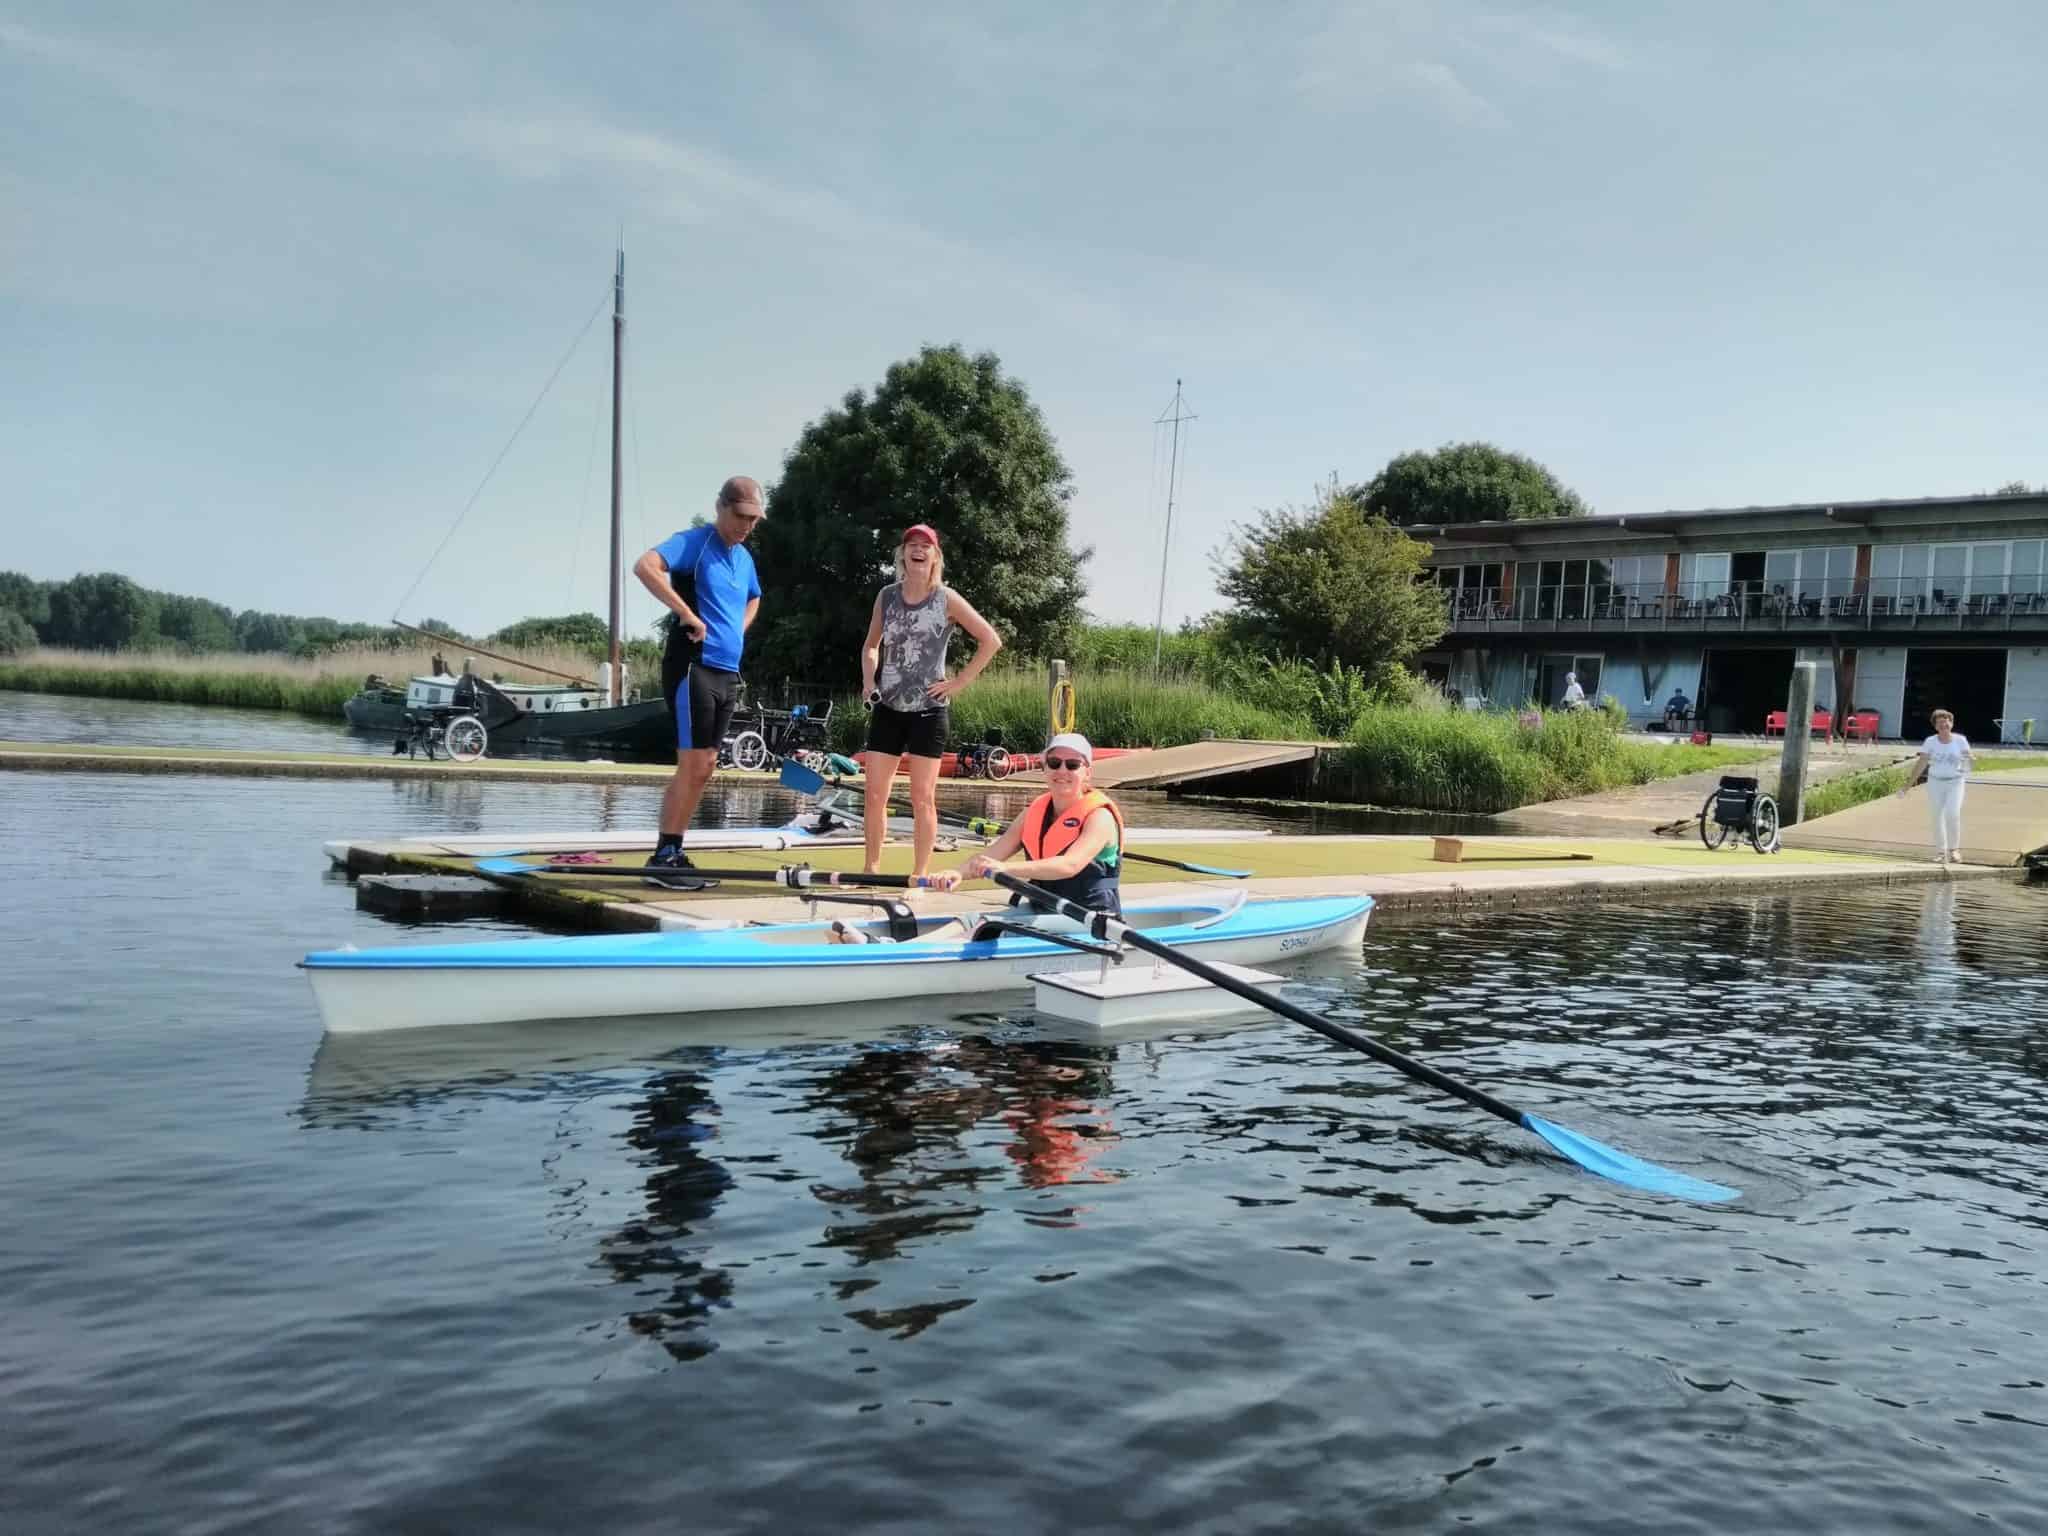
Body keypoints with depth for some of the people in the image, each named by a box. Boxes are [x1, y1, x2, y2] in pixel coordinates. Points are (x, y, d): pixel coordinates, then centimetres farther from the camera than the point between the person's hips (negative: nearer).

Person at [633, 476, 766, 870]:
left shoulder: (744, 558, 16)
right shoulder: (694, 542, -8)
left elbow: (753, 599, 37)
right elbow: (645, 566, -26)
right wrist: (687, 614, -26)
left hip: (727, 674, 9)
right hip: (693, 670, -8)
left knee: (705, 768, 10)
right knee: (693, 765, -9)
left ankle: (674, 852, 19)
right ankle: (663, 855, -1)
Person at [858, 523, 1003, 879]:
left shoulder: (946, 600, -4)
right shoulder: (887, 596, 6)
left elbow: (991, 641, -2)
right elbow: (871, 645, 19)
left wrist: (959, 681, -6)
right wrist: (868, 680, 2)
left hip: (929, 710, -3)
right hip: (888, 708, 3)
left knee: (922, 798, -1)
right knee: (874, 793, 2)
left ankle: (920, 875, 6)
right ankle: (871, 870, 12)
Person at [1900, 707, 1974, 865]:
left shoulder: (1960, 740, -4)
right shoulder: (1930, 742, -3)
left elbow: (1971, 762, -5)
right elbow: (1921, 764, -4)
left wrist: (1971, 759, -31)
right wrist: (1908, 785, -9)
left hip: (1955, 782, -2)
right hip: (1935, 782, 2)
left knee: (1952, 814, -17)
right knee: (1937, 818, 2)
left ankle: (1954, 849, 2)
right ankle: (1941, 853, 12)